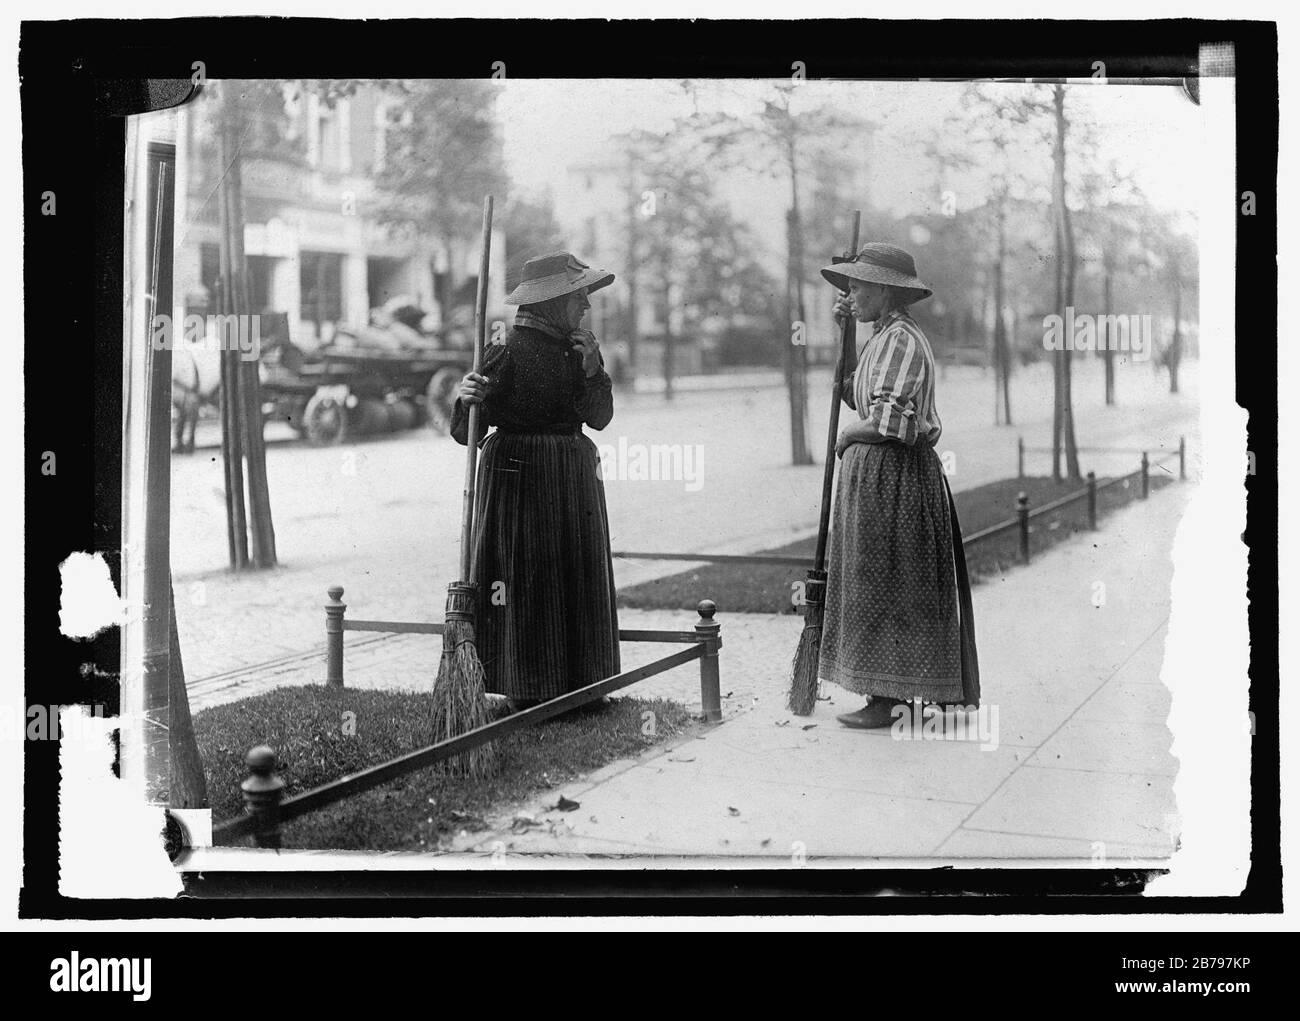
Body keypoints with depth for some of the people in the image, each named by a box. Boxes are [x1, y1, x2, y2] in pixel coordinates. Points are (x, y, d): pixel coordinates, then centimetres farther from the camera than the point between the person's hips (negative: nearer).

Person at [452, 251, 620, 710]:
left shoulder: (578, 347, 9)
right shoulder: (509, 353, -12)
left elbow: (599, 417, 3)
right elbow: (464, 430, -12)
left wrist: (591, 370, -12)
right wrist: (467, 398, -32)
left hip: (574, 478, 7)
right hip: (521, 477, -7)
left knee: (577, 581, 7)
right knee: (526, 580, -5)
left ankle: (576, 685, 14)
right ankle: (527, 694, 1)